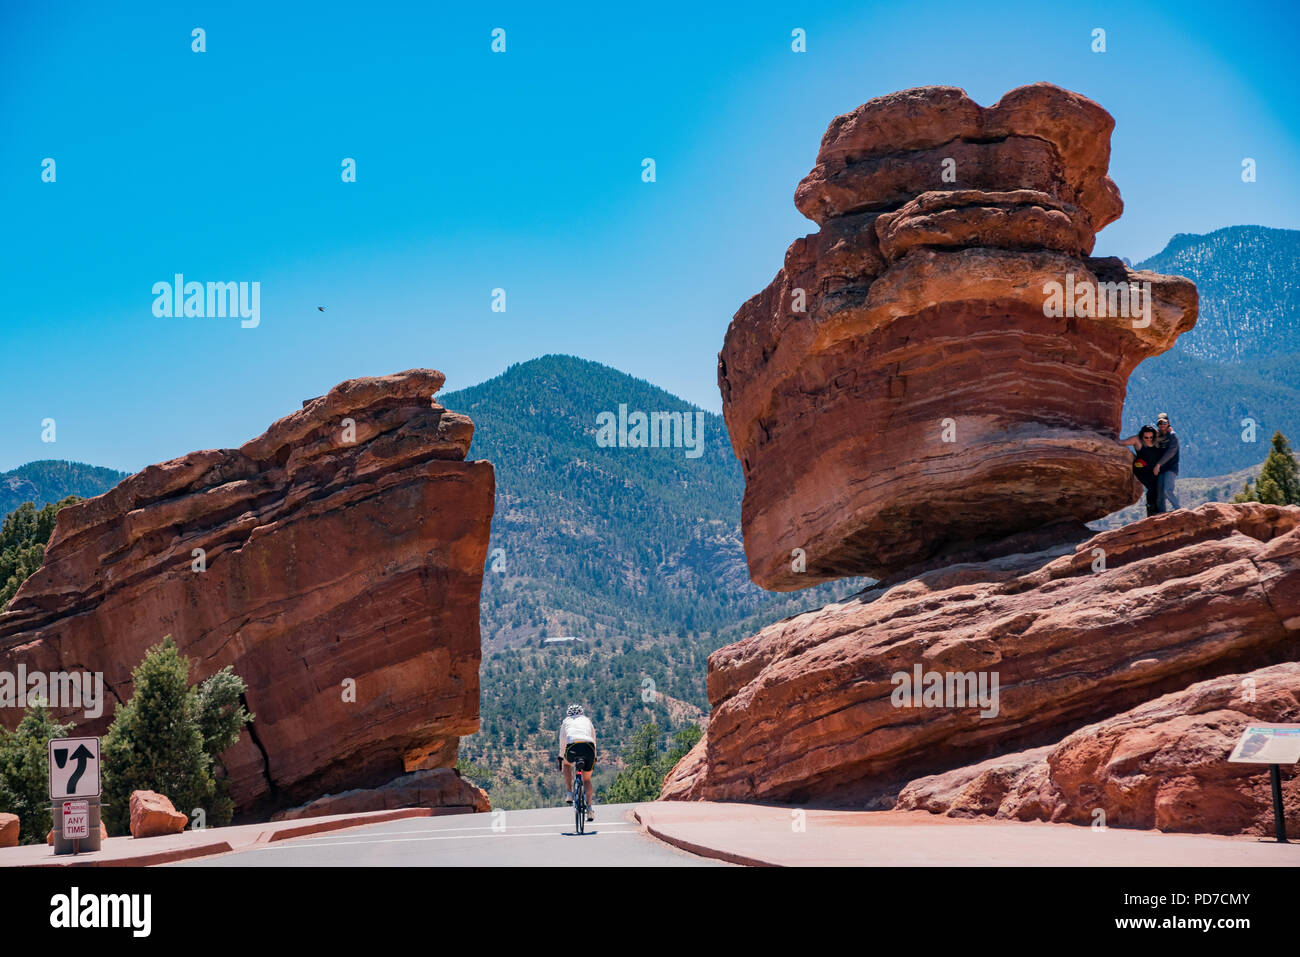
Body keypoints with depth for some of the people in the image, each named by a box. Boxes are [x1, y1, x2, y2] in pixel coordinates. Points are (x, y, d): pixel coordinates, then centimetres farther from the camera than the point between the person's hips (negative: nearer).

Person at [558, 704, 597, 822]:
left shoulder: (566, 721, 27)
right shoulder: (587, 720, 31)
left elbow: (562, 742, 31)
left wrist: (561, 756, 43)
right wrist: (594, 757, 45)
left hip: (572, 747, -1)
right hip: (589, 747, 1)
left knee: (567, 764, 33)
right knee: (587, 780, 17)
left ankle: (569, 793, 19)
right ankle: (589, 807, 1)